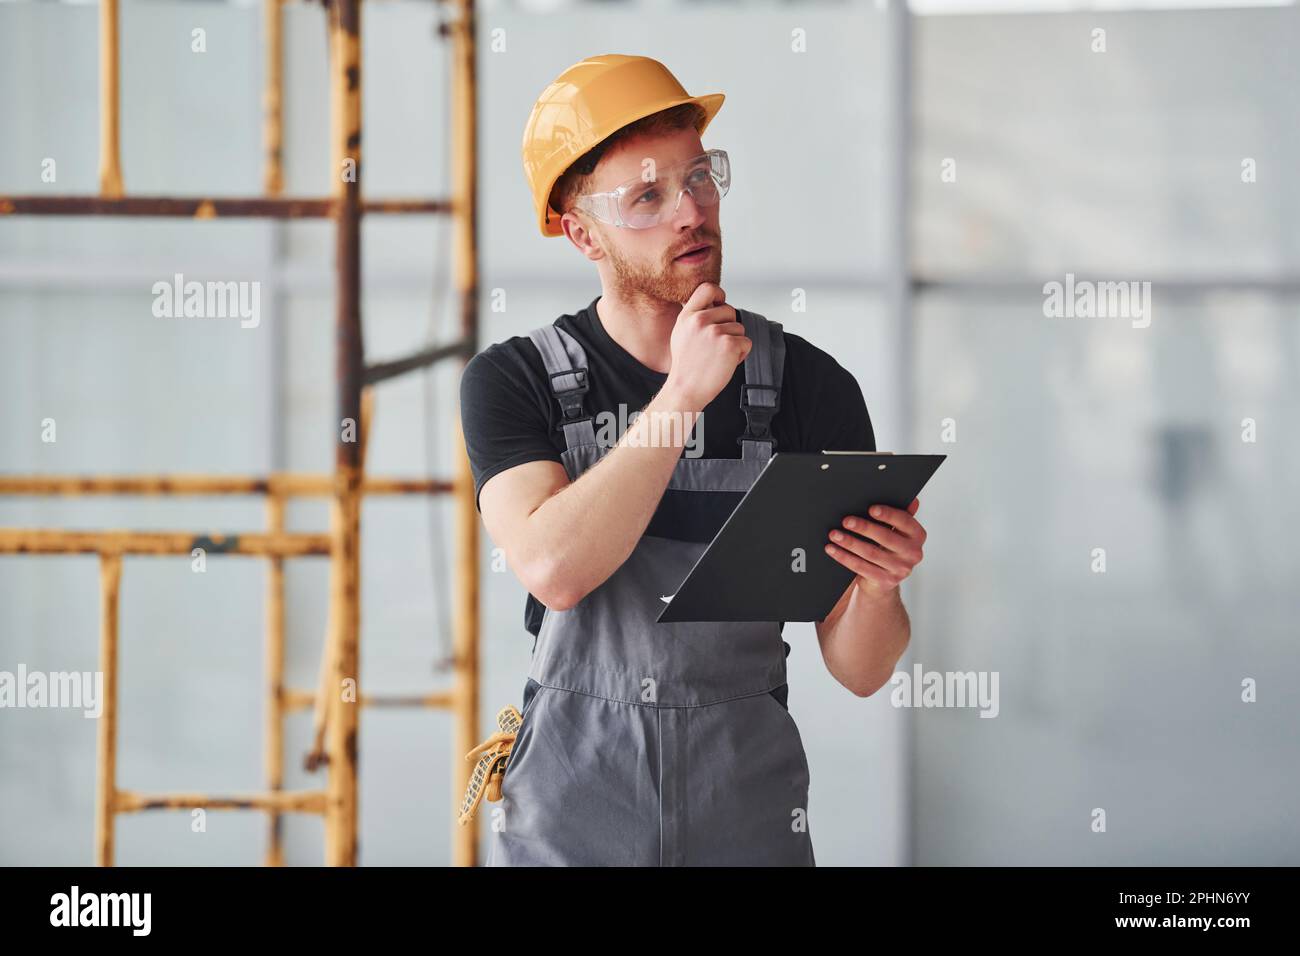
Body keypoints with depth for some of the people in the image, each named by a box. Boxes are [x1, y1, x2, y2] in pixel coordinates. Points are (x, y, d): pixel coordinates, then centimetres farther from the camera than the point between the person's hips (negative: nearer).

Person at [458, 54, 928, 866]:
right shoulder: (516, 381, -2)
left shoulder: (810, 386, -1)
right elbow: (553, 569, -21)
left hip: (751, 822, 1)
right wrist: (685, 394, -21)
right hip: (569, 822, -1)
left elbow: (860, 670, -1)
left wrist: (878, 584, -22)